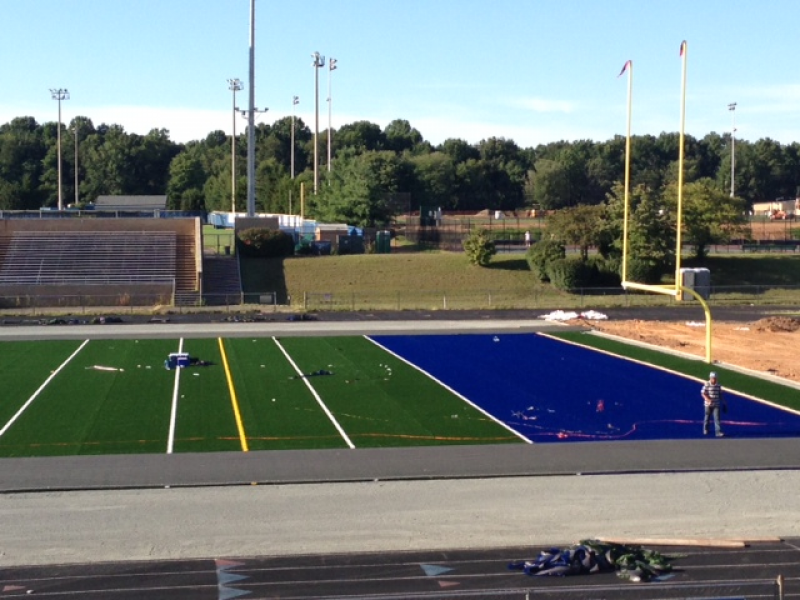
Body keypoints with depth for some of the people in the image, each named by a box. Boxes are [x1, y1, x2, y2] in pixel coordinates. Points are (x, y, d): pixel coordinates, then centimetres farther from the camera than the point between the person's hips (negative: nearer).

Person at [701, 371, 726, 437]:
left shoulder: (718, 385, 4)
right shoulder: (707, 384, -8)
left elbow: (720, 394, 14)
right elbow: (703, 393, -13)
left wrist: (723, 403, 15)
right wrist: (708, 399, -26)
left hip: (716, 405, 2)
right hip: (708, 404, -2)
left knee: (717, 418, -6)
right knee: (707, 417, 12)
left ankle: (718, 432, -10)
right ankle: (705, 429, 32)